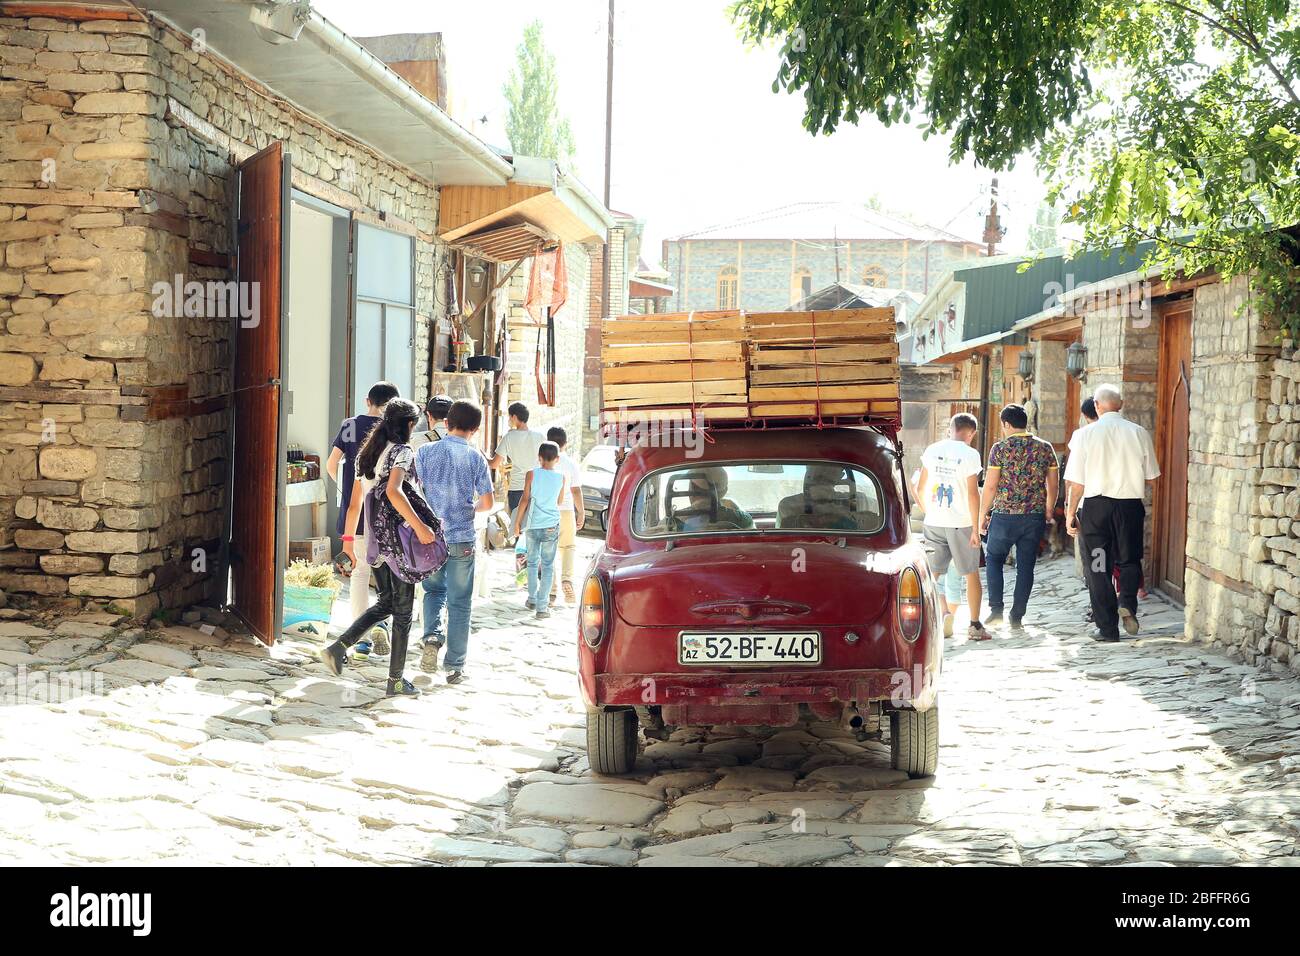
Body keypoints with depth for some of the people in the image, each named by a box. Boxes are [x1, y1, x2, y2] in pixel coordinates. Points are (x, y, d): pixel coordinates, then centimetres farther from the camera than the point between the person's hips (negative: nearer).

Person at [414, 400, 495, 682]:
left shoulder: (425, 452, -2)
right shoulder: (475, 458, -5)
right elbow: (488, 502, -5)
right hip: (462, 538, -2)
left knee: (434, 590, 23)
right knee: (459, 602, 7)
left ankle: (432, 636, -3)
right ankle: (454, 666, 9)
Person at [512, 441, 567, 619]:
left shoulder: (532, 474, -5)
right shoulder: (561, 477, -1)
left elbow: (525, 499, -6)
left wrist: (517, 522, 2)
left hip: (533, 525, 1)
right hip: (551, 525, -1)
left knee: (532, 562, 19)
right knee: (547, 565, 4)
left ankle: (532, 599, 28)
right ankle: (542, 606, -1)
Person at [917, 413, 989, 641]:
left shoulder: (931, 451, 3)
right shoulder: (970, 454, -8)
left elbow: (920, 488, 7)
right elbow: (973, 494, -12)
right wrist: (976, 528, -8)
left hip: (933, 522, 3)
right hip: (961, 523, -3)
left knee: (934, 574, 10)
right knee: (971, 575, 10)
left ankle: (943, 614, -9)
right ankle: (974, 626, 13)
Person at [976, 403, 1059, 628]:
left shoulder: (1000, 448, -6)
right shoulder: (1045, 448, 5)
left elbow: (990, 485, -7)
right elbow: (1053, 485, 9)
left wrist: (982, 514, 3)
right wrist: (1048, 511, 21)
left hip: (1005, 515, -3)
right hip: (1035, 517, 3)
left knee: (994, 559, 14)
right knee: (1026, 565, 8)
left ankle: (996, 610, 4)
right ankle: (1017, 616, 8)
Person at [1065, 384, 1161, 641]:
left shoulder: (1086, 434, -6)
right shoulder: (1139, 433, -2)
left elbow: (1076, 481, -6)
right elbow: (1151, 477, 6)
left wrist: (1071, 513, 4)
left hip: (1096, 505, -1)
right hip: (1131, 505, 1)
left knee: (1099, 566, 8)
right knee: (1130, 560, 19)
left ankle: (1107, 628, 10)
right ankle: (1127, 602, -7)